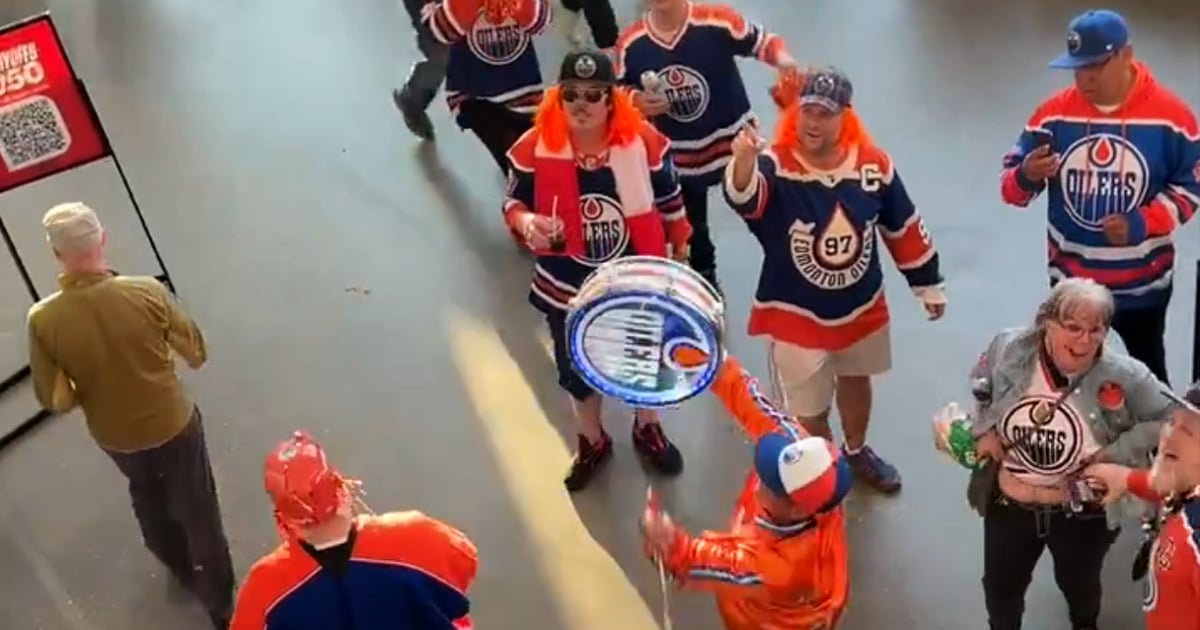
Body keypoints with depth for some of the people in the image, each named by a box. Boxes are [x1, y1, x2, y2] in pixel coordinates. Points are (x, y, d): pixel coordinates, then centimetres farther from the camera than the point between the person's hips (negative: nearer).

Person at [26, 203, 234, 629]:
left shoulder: (43, 319, -25)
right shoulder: (147, 292, -26)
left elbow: (54, 399, -14)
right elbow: (196, 353, -11)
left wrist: (87, 391, 7)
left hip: (115, 436, 2)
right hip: (173, 423, -2)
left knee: (148, 498, 33)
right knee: (198, 510, 19)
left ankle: (180, 566, 57)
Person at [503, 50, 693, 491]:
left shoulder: (644, 143, -18)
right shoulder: (535, 149, -19)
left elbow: (670, 204, -3)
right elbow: (514, 202, -5)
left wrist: (678, 259, 7)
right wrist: (526, 222, -28)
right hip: (566, 286, 0)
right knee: (577, 370, 21)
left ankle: (647, 430, 54)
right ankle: (592, 442, 50)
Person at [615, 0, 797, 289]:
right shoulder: (631, 42, -12)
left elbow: (765, 42, -15)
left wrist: (786, 64, -35)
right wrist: (637, 102, -19)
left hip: (733, 140, -4)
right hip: (678, 154, 4)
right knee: (690, 228, 22)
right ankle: (704, 280, 46)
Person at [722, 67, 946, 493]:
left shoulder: (872, 164, -13)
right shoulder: (775, 165, -25)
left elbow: (904, 227, 1)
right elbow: (745, 198, -49)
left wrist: (927, 283, 9)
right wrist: (744, 161, -71)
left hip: (862, 304, 4)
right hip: (796, 313, -4)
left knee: (855, 379, 30)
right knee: (809, 410, 8)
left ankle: (856, 451, 59)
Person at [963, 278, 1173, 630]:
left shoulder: (1123, 375, -25)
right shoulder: (1009, 349, -18)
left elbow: (1166, 419, -10)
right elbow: (980, 385, 4)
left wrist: (1117, 452, -19)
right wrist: (984, 428, -7)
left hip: (1083, 513, -1)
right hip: (1008, 505, 1)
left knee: (1079, 584, 28)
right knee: (1001, 586, 22)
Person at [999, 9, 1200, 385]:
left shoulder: (1169, 114, -14)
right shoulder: (1054, 113, -9)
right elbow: (1010, 184, -4)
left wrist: (1142, 223, -21)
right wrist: (1026, 177, -29)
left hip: (1144, 281, -1)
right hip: (1071, 280, 1)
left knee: (1148, 373, 18)